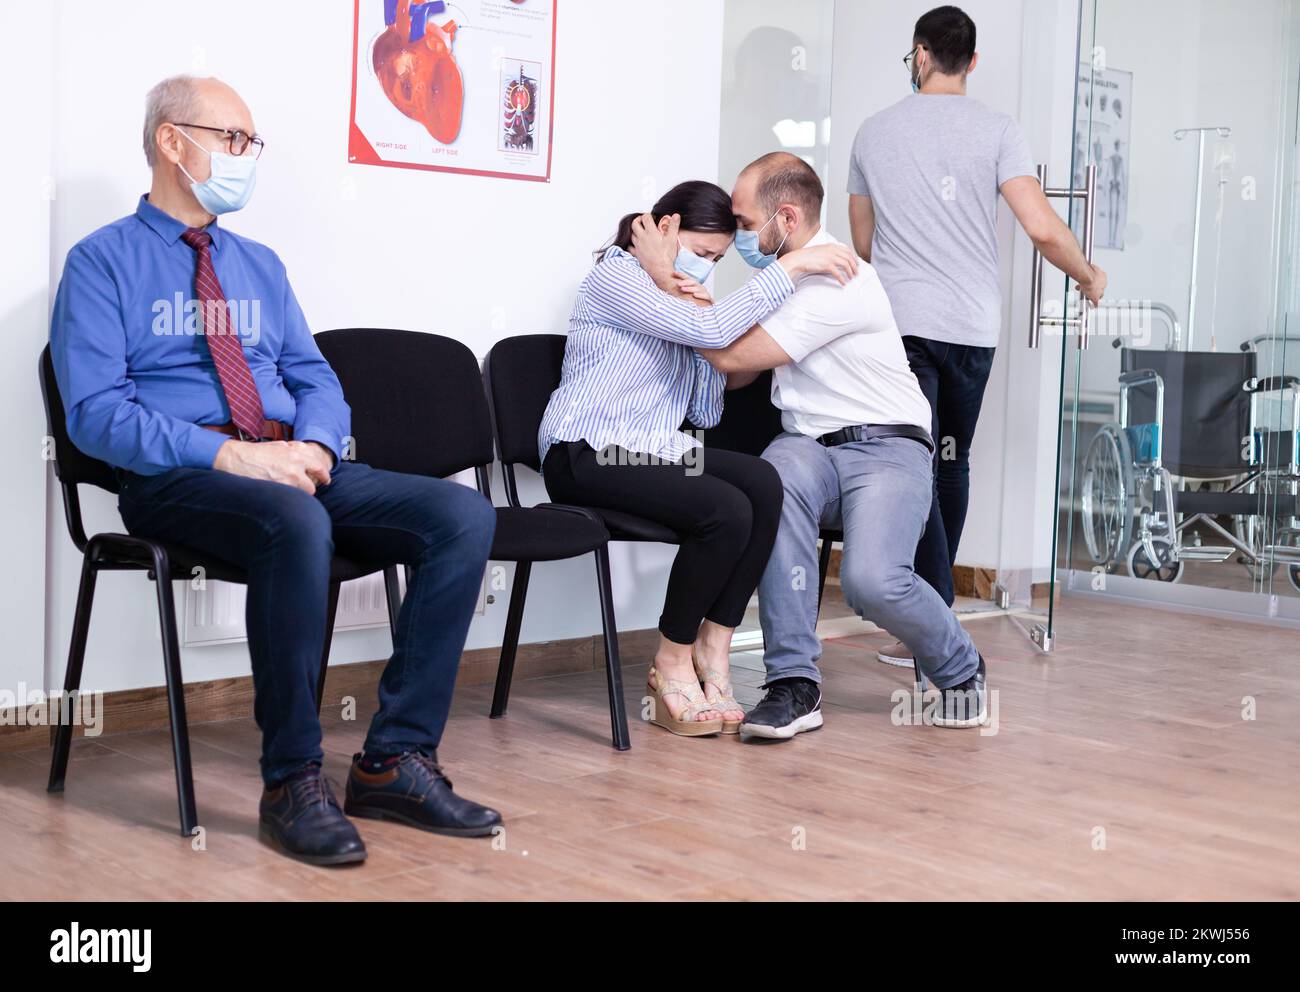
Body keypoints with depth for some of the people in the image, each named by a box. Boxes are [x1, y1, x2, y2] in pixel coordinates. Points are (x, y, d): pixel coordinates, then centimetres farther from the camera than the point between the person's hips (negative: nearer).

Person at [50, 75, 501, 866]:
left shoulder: (261, 265, 24)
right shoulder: (103, 262, 4)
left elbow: (315, 376, 19)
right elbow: (95, 412, -7)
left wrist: (315, 444, -6)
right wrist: (227, 453, -20)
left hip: (296, 466, 6)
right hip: (177, 478, -6)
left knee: (465, 515, -19)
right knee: (294, 521, -41)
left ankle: (397, 761, -18)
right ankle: (293, 781, -27)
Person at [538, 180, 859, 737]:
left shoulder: (685, 303, 19)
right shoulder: (615, 276, -7)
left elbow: (706, 413, 11)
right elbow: (712, 331, -22)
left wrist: (701, 315, 1)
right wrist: (791, 267, -18)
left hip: (654, 452, 8)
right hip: (586, 456, -8)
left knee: (763, 484, -20)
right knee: (726, 511, -28)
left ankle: (712, 649, -15)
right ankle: (673, 664, -11)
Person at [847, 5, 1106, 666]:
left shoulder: (874, 132, 7)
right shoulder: (996, 130, 0)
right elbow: (1042, 228, -10)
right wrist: (1090, 279, 9)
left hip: (900, 321, -1)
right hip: (973, 326, 1)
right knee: (953, 464, 15)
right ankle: (933, 601, 27)